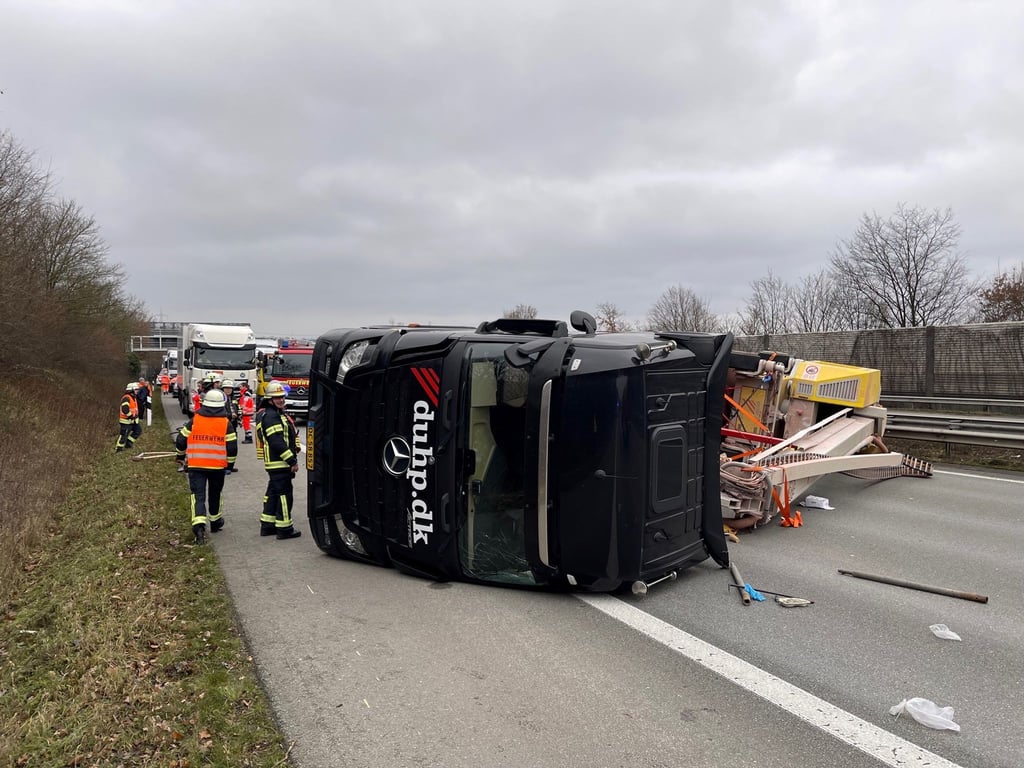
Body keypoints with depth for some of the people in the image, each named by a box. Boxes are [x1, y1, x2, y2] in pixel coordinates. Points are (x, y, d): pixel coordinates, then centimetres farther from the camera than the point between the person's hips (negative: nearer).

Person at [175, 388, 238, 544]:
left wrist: (181, 455, 24)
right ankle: (215, 522, 35)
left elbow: (181, 441, 5)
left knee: (198, 495, -1)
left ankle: (199, 524, -22)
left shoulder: (194, 421, -2)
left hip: (195, 465, -1)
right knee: (215, 494, 19)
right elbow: (232, 447, -4)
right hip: (218, 466, 1)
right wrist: (229, 463, 10)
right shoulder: (226, 423, -4)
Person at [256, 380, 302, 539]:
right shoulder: (271, 416, -16)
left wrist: (293, 458, 16)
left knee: (273, 493, 16)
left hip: (275, 463, 11)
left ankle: (267, 525, 24)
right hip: (279, 462, -11)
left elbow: (288, 437, 23)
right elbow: (277, 442, -23)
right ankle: (284, 529, 0)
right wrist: (292, 461, -21)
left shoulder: (278, 414, 18)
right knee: (284, 494, -5)